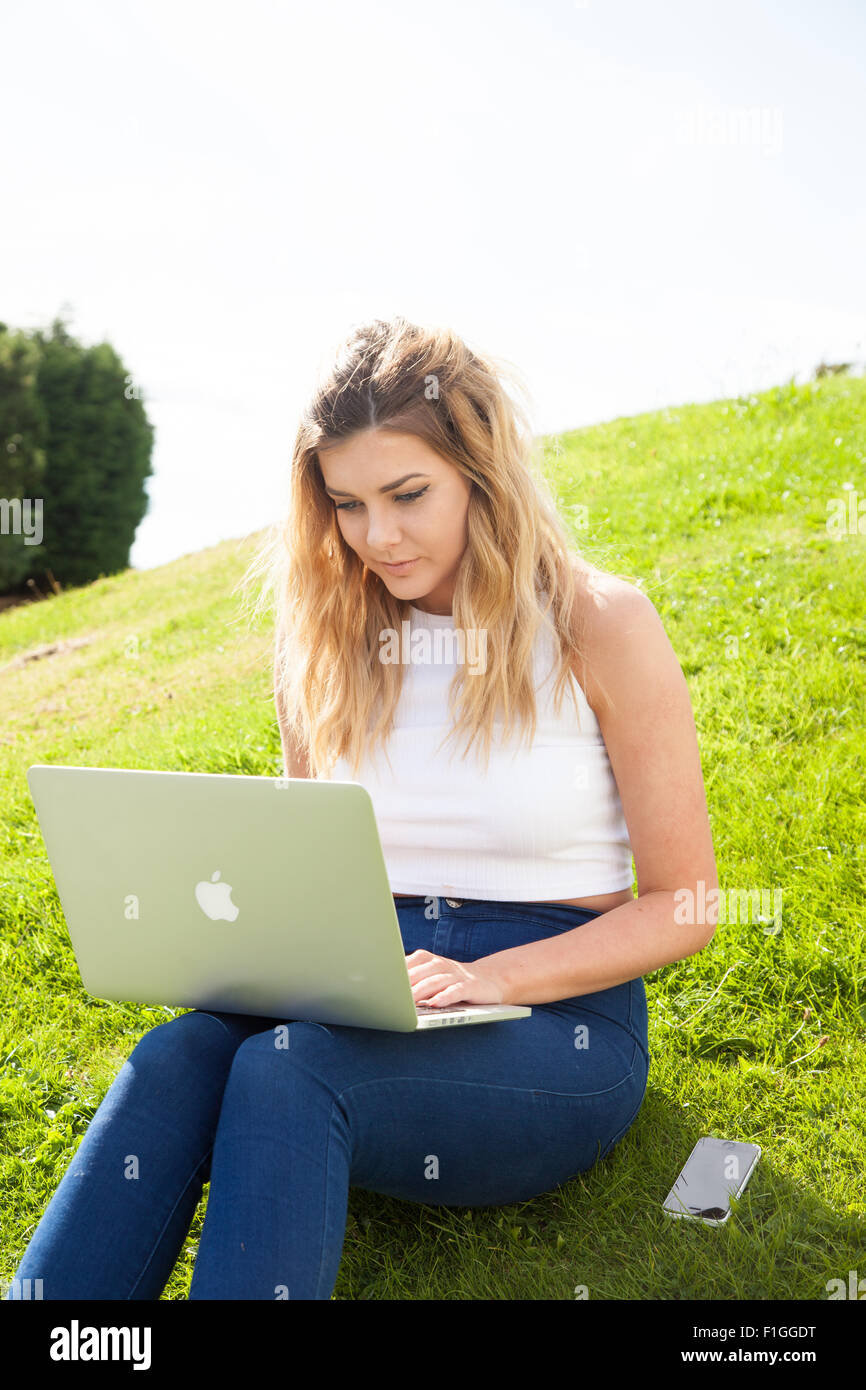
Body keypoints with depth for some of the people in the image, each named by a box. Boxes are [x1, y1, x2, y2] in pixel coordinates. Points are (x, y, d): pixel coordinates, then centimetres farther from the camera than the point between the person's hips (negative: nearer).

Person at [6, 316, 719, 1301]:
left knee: (284, 1070, -32)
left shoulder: (598, 625, -6)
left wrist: (491, 978, -18)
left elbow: (683, 904, -4)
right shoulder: (328, 639, 7)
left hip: (557, 1019, -3)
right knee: (174, 1056, -28)